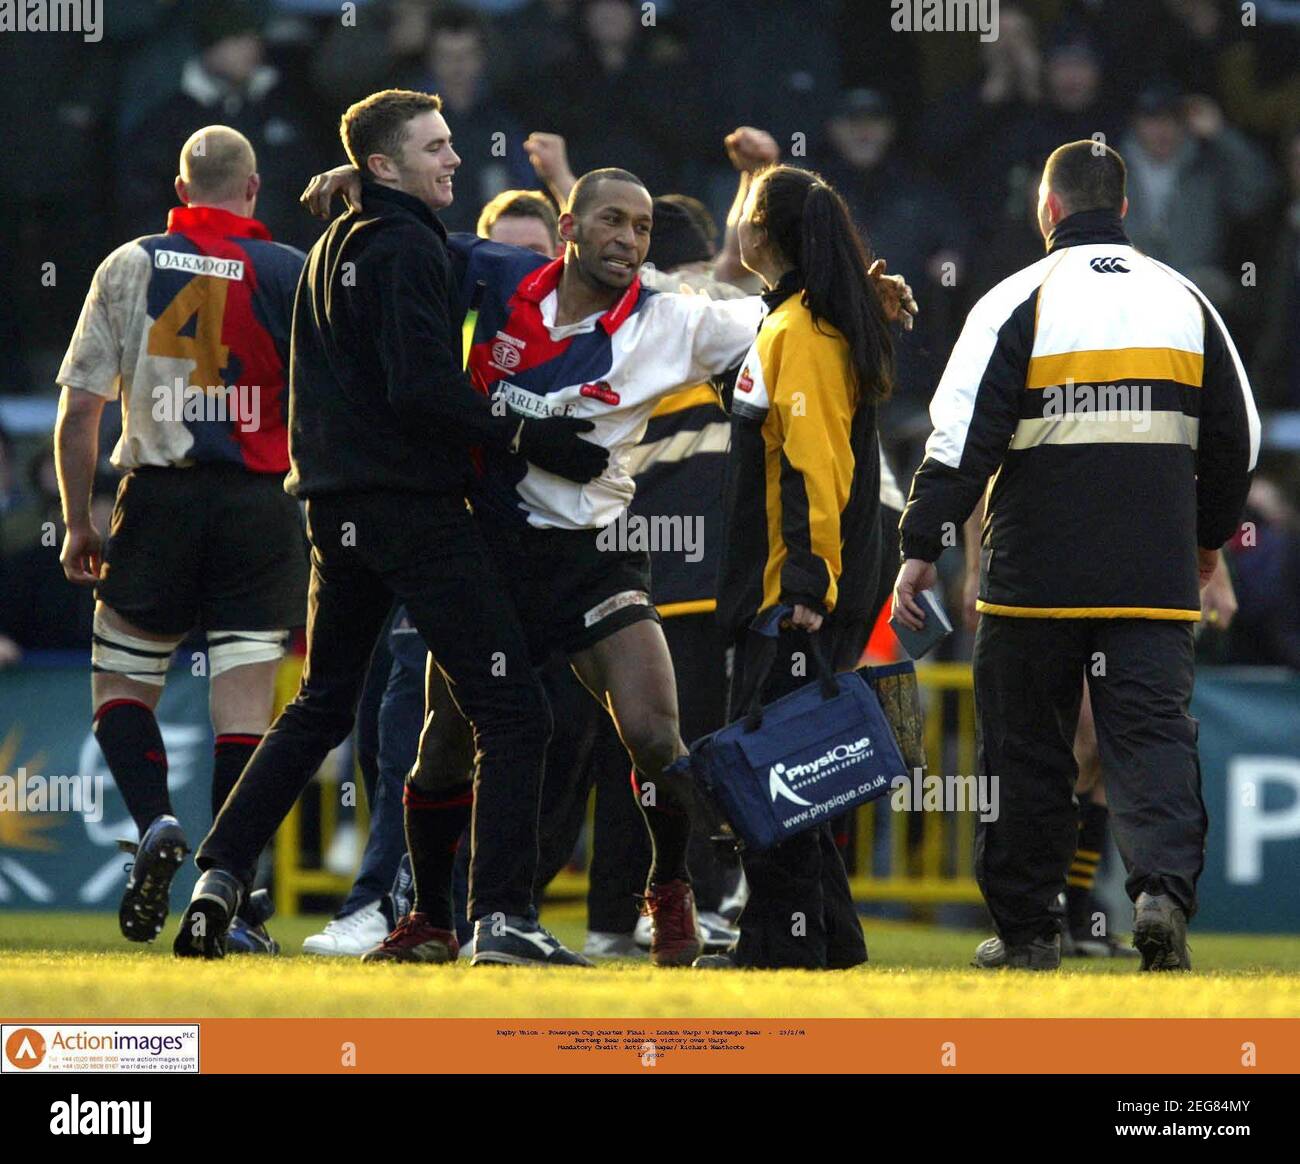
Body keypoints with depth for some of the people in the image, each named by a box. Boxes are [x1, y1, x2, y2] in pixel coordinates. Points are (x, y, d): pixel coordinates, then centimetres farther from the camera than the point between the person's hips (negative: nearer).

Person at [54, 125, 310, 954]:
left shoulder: (130, 266, 2)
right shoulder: (292, 274, 1)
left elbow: (79, 410, 0)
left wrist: (79, 524, 7)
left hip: (159, 499, 0)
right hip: (259, 506, 0)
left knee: (122, 684, 14)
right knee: (243, 706, 0)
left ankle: (155, 823, -12)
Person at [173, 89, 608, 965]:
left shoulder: (333, 248, 16)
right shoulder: (405, 250, -12)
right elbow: (423, 389, -22)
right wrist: (526, 439, -18)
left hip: (340, 512, 9)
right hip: (417, 511, -9)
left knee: (321, 706, 20)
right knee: (511, 710, -7)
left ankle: (220, 876, 12)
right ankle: (503, 918, -16)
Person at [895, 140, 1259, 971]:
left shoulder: (1018, 302, -3)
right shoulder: (1183, 299, 9)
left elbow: (962, 435, -9)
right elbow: (1237, 436, 16)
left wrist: (922, 546, -4)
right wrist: (1209, 537, 30)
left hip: (1038, 572, -2)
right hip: (1156, 576, 2)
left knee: (1027, 746, 8)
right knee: (1154, 733, -1)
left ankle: (1027, 927, 13)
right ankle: (1165, 884, -24)